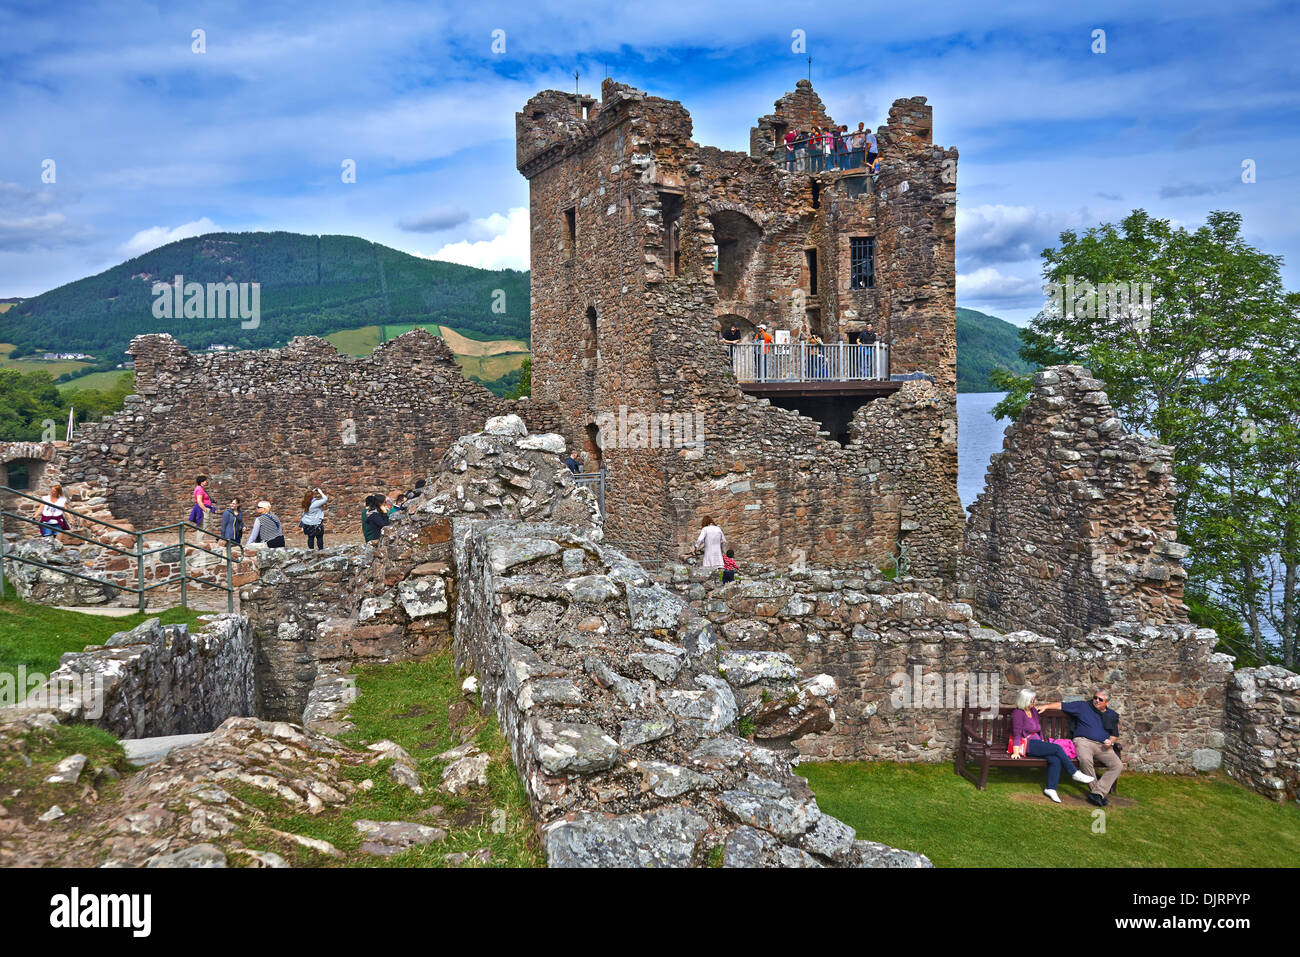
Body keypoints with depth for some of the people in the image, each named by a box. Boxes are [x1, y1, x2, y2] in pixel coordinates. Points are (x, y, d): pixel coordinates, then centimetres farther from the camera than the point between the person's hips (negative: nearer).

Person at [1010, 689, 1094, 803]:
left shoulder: (1033, 710, 16)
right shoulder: (1018, 714, -9)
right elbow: (1016, 734, -14)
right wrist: (1016, 752, -20)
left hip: (1036, 743, 8)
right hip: (1026, 745, -8)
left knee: (1056, 760, -19)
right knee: (1057, 748, -20)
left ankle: (1051, 788, -17)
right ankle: (1075, 773, -9)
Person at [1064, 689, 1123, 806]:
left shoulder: (1112, 716, 22)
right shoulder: (1083, 706, 14)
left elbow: (1115, 735, 25)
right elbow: (1062, 706, 12)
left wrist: (1111, 741, 2)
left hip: (1103, 746, 3)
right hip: (1084, 741, -3)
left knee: (1118, 765, -24)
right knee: (1085, 759, -38)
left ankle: (1097, 793, -26)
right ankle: (1094, 788, -21)